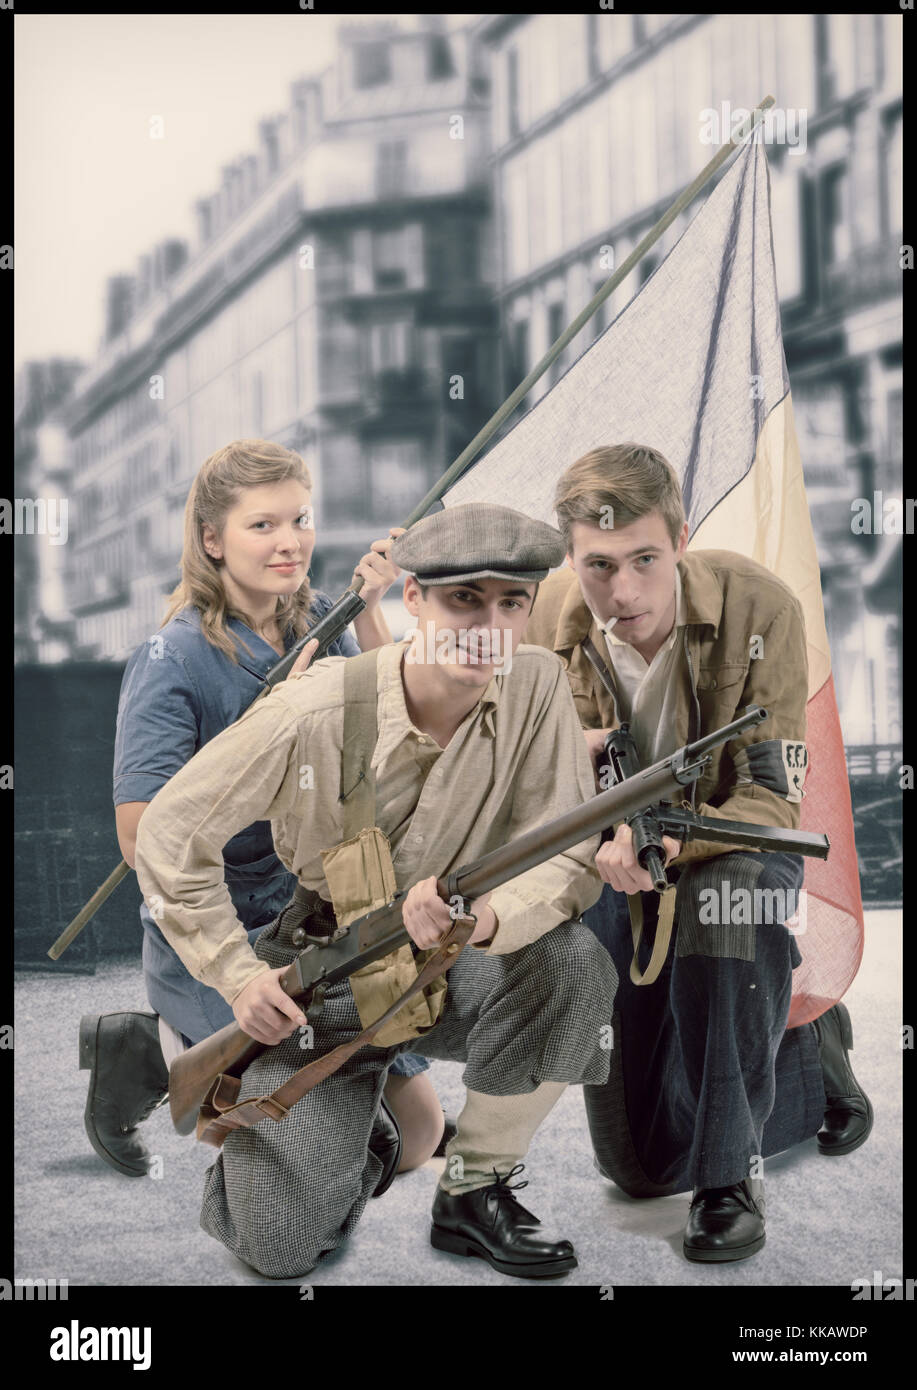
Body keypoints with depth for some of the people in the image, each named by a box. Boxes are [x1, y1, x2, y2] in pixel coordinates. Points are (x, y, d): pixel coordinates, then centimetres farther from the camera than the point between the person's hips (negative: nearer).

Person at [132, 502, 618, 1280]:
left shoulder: (537, 688, -15)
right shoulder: (315, 716, -21)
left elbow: (570, 855, -17)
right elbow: (170, 836, -10)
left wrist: (488, 915, -38)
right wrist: (238, 976, -13)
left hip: (453, 969, 2)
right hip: (323, 982, -2)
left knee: (572, 961, -32)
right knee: (280, 1246, -13)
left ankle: (475, 1189, -8)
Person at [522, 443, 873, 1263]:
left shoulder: (758, 607, -26)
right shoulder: (550, 620, -17)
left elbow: (774, 798, -28)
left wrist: (674, 841, -48)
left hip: (731, 849, -3)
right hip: (615, 866, 3)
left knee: (722, 893, -44)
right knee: (642, 1165, 5)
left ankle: (732, 1176, -24)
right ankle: (812, 1056, 34)